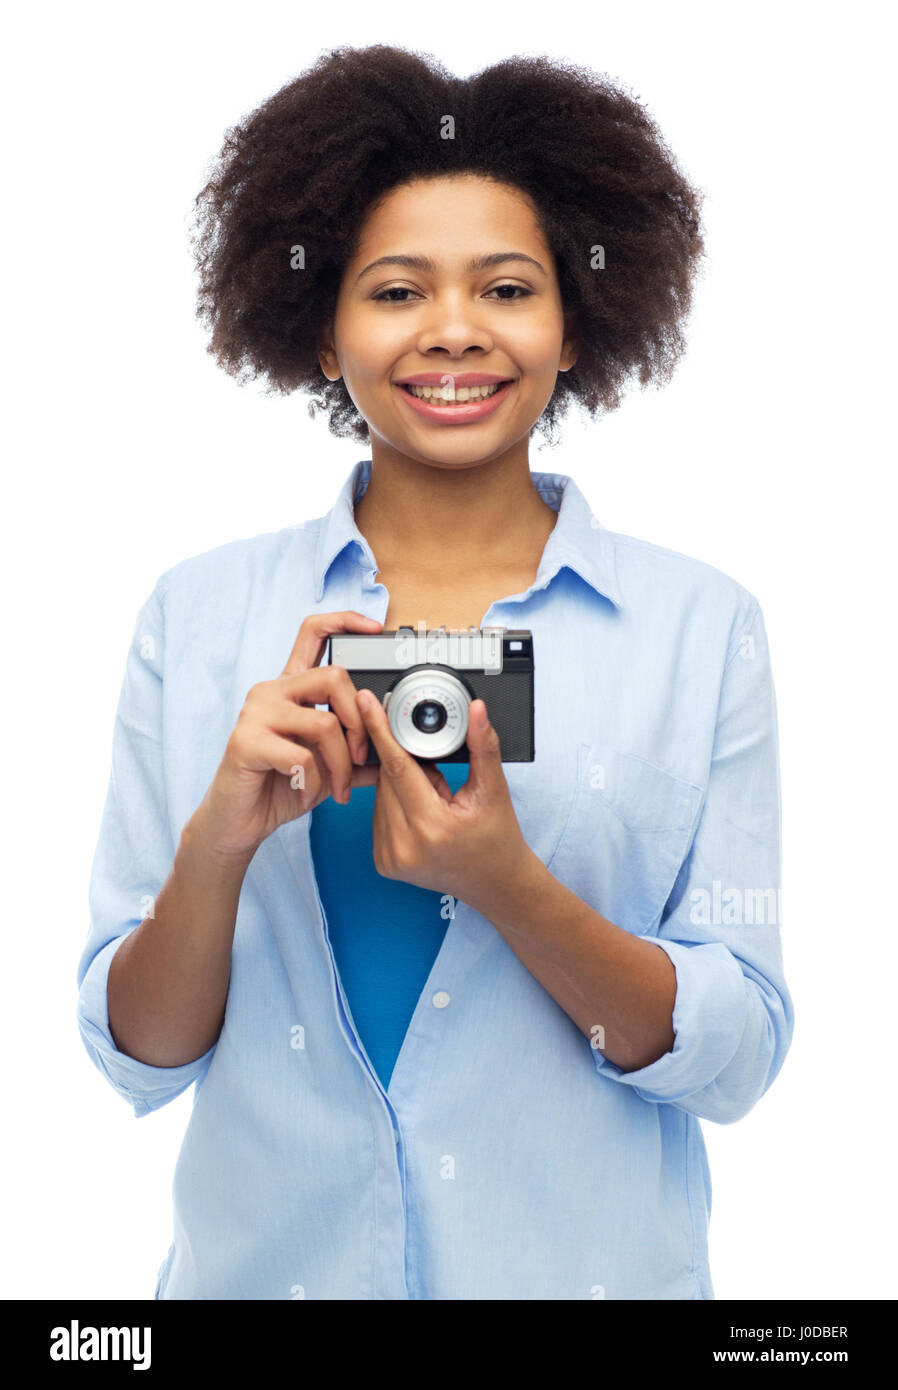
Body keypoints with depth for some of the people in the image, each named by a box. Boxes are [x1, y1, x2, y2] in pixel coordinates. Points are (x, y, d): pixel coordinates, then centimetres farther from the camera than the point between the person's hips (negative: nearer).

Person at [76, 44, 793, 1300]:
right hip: (265, 1260, 1)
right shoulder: (198, 615, -5)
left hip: (591, 1263, 0)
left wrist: (506, 886, -23)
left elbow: (739, 1059, -8)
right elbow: (136, 1058, -4)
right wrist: (217, 845, -22)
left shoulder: (702, 625, -6)